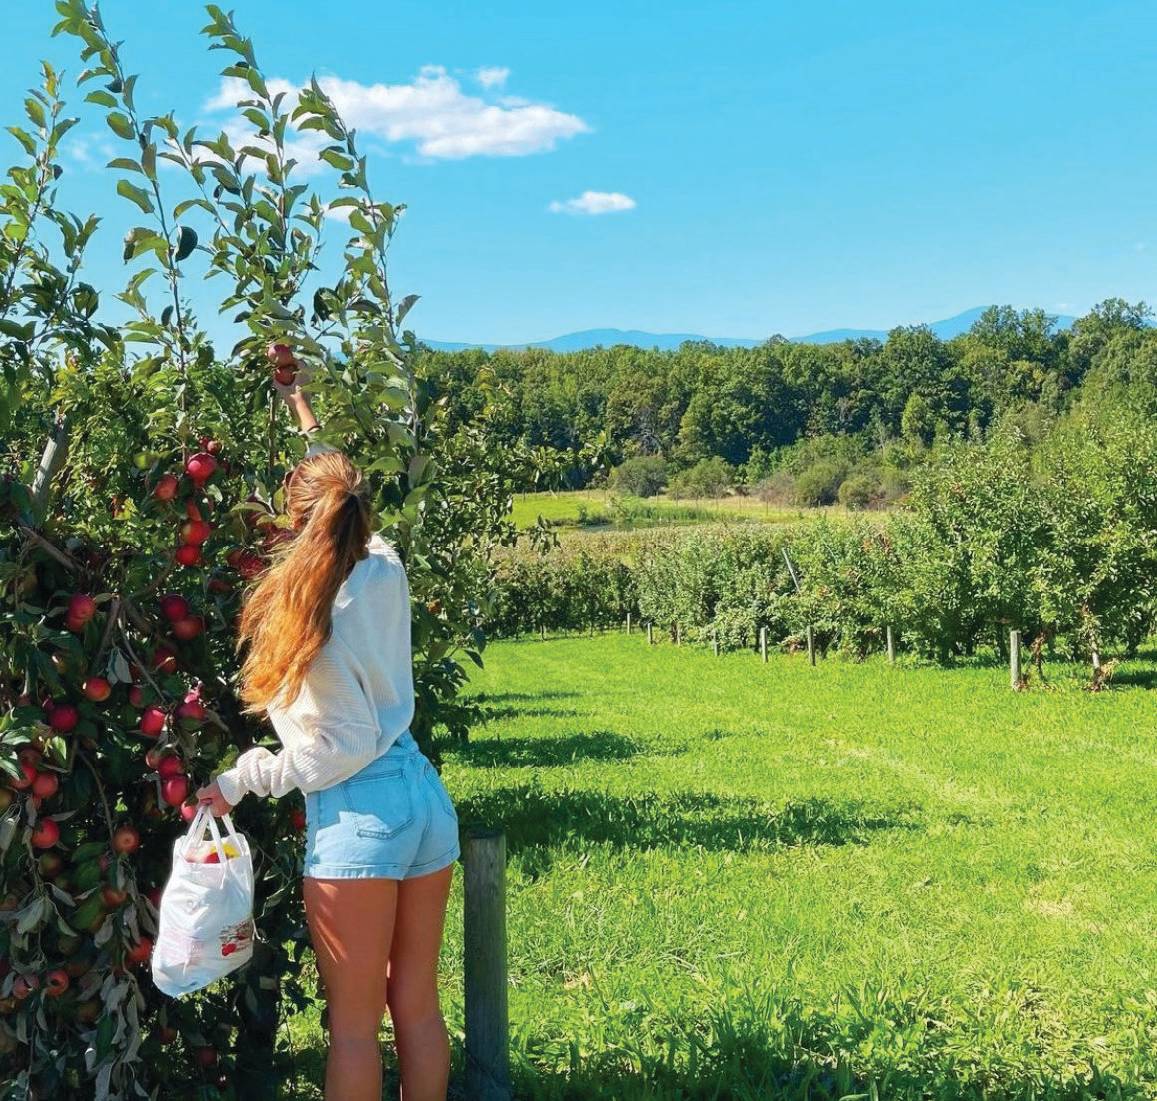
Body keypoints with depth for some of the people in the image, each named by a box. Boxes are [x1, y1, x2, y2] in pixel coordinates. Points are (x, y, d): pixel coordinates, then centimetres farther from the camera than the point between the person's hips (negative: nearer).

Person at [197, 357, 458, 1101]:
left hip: (357, 815, -6)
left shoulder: (303, 611, -14)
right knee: (418, 1008, 16)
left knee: (354, 1025, 6)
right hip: (425, 793, 6)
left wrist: (241, 780, -6)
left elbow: (345, 747, -15)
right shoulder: (387, 569, 3)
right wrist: (301, 404, 36)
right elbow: (344, 489, 24)